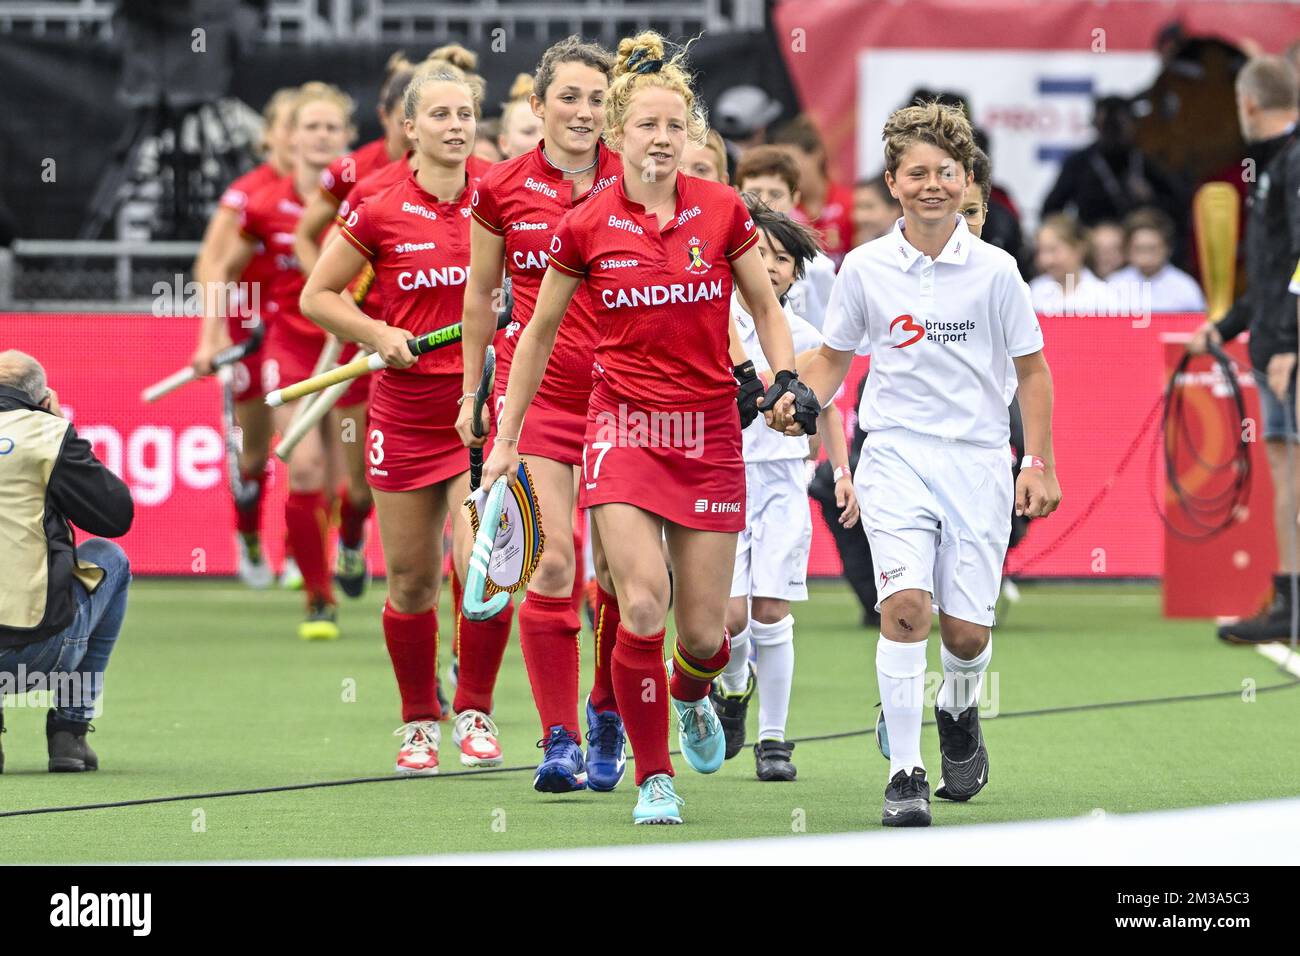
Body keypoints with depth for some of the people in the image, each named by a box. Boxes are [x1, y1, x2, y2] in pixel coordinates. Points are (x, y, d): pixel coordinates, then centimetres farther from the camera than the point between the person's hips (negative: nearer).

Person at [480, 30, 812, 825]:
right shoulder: (586, 228, -3)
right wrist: (506, 437, 11)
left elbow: (767, 309, 12)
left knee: (703, 634, 2)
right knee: (642, 609, -17)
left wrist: (786, 384, -6)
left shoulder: (722, 212, -1)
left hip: (710, 432, 1)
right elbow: (539, 333, 10)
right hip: (624, 428, -1)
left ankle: (692, 698, 40)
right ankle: (655, 779, -1)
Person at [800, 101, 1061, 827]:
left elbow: (1032, 369, 7)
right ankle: (905, 774, -15)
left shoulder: (994, 270, -1)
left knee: (966, 630, 0)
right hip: (896, 458, 0)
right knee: (906, 603, -20)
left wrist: (1040, 464, 2)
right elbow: (835, 356, 15)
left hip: (978, 461, 0)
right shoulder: (865, 268, 2)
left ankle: (960, 711, 36)